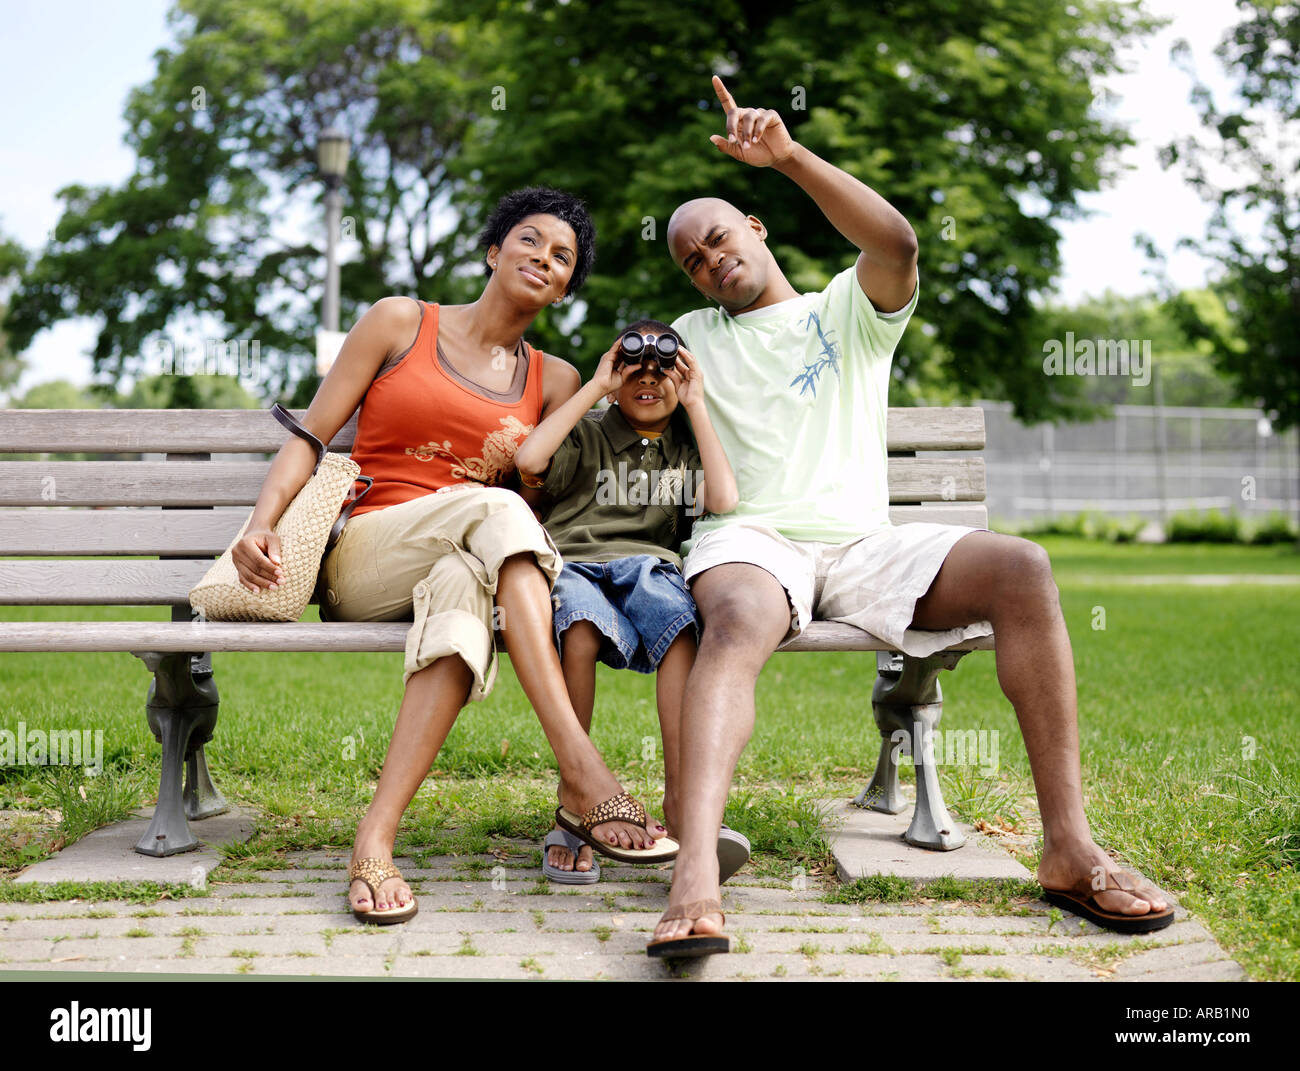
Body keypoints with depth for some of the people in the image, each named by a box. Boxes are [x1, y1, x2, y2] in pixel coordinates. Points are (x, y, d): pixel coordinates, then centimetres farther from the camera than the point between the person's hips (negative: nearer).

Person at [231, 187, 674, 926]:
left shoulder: (554, 381, 18)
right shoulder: (400, 323, 10)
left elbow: (551, 506, 10)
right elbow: (311, 438, 4)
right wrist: (261, 525, -11)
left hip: (470, 563, 2)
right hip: (359, 560, -2)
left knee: (464, 583, -38)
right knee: (492, 509, -35)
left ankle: (377, 837, -47)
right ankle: (582, 768, -45)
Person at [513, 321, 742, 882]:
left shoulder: (688, 450, 28)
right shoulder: (586, 439, 23)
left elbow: (723, 500, 5)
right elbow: (529, 459, 0)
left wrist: (696, 405, 12)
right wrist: (595, 386, 9)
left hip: (649, 567, 1)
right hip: (572, 564, -1)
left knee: (677, 620, -37)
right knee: (580, 618, -39)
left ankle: (681, 799, -44)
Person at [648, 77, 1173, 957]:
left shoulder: (848, 311, 19)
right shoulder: (691, 338, 25)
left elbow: (897, 244, -3)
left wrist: (789, 155, -11)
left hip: (860, 544, 2)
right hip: (750, 540, -1)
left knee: (1020, 570, -25)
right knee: (740, 621, -39)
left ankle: (1070, 848, -24)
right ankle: (695, 880, -60)